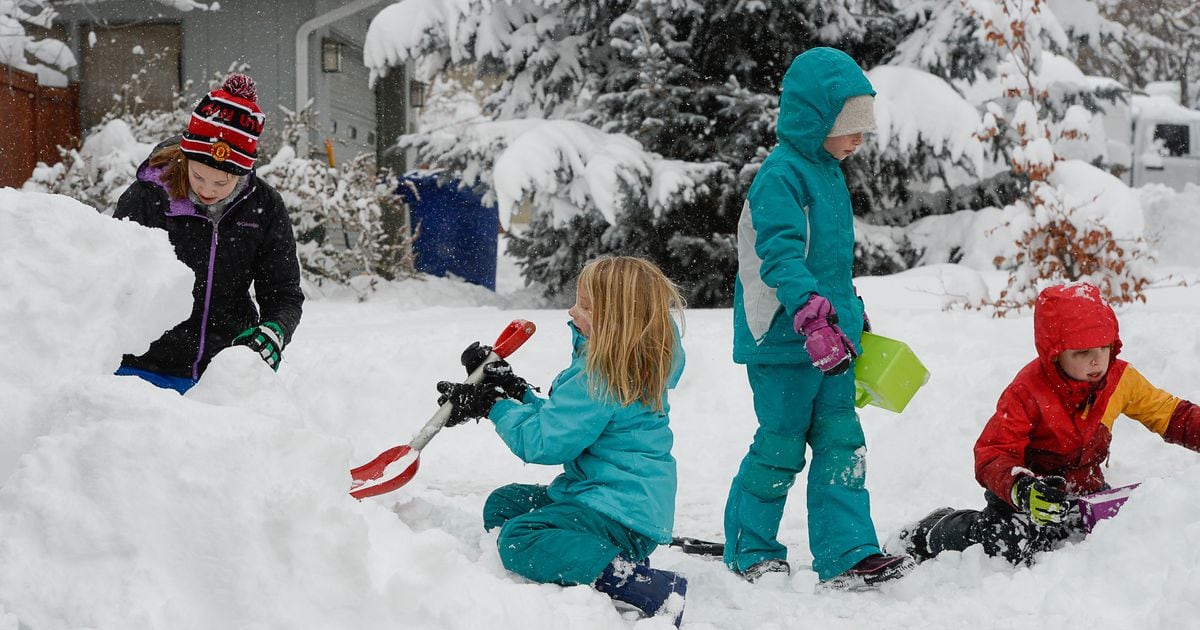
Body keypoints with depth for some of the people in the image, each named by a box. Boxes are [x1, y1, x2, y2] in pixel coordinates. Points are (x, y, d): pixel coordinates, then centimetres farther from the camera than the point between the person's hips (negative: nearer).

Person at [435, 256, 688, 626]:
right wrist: (515, 393, 10)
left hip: (624, 514, -11)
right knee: (502, 505, 20)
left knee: (519, 540, -26)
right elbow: (559, 419, 20)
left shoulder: (600, 379, -21)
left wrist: (494, 405, -8)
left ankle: (636, 584, -30)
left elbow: (542, 443, -21)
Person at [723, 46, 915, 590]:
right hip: (784, 341, -9)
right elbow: (781, 256, -26)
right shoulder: (781, 175, -16)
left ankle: (847, 556, 6)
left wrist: (851, 316, 30)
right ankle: (750, 551, 17)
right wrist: (812, 318, -37)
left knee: (841, 443, 5)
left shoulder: (828, 172, 14)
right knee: (781, 446, 1)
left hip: (830, 338, 9)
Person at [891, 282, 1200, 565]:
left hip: (1086, 487, 6)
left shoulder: (1122, 379, -7)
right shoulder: (1028, 393, -24)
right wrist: (1022, 489, -49)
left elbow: (1169, 414, 8)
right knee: (1009, 545, -30)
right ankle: (929, 534, 1)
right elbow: (992, 456, -28)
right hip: (1027, 487, -6)